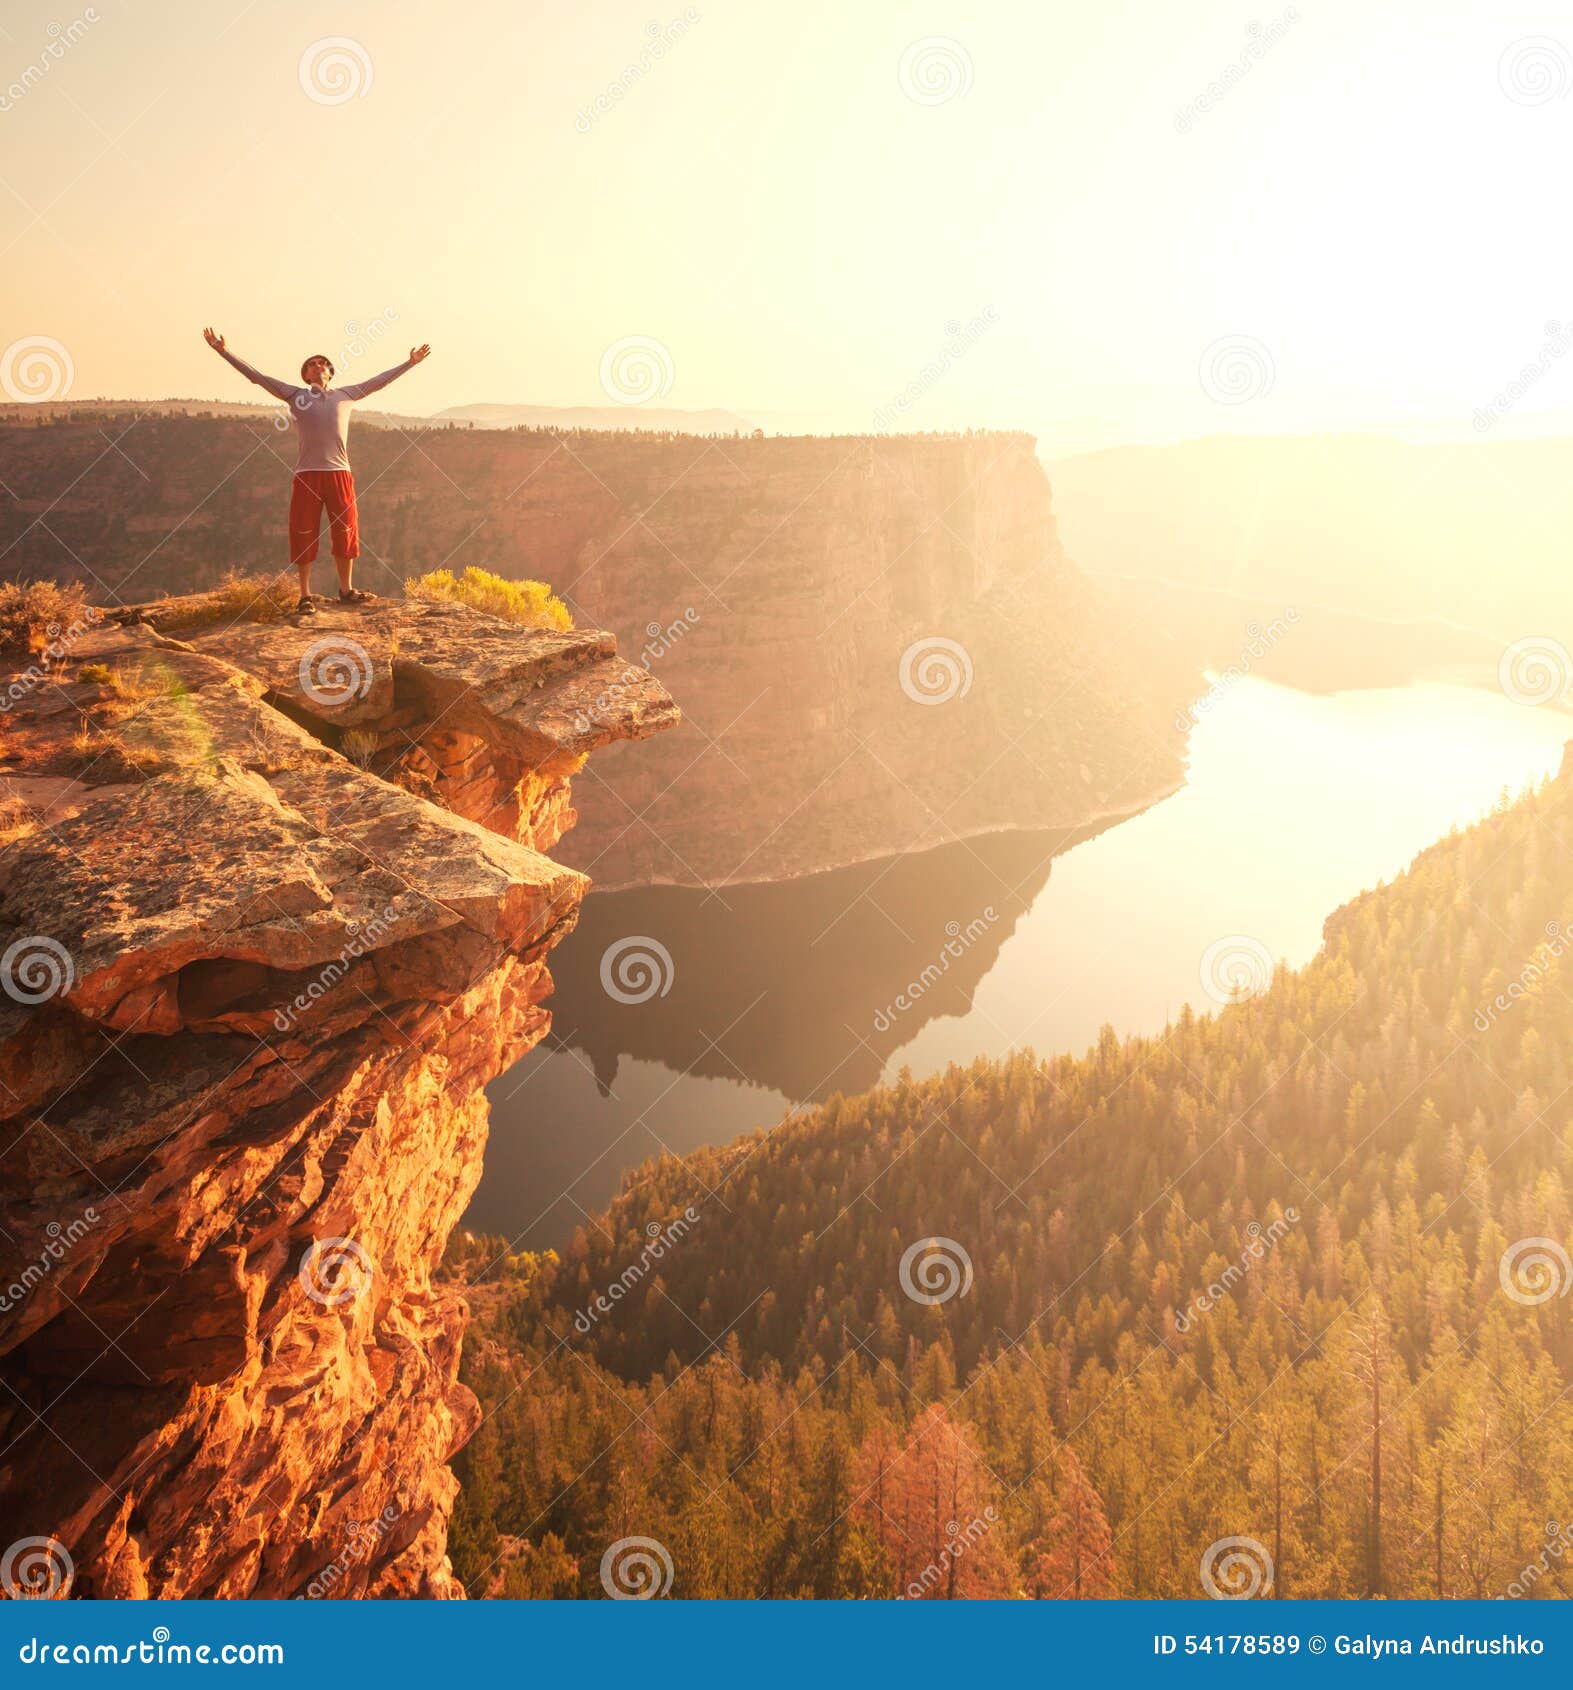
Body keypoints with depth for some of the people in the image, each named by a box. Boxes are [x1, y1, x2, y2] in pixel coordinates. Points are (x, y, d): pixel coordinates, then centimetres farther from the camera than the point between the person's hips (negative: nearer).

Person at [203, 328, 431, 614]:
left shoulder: (345, 394, 15)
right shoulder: (295, 395, 10)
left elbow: (379, 381, 21)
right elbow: (256, 376, 10)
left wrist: (410, 363, 24)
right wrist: (224, 351, 6)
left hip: (340, 473, 2)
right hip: (307, 474, -2)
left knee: (345, 533, 8)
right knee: (304, 536, 0)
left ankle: (346, 590, 22)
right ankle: (305, 596, 7)